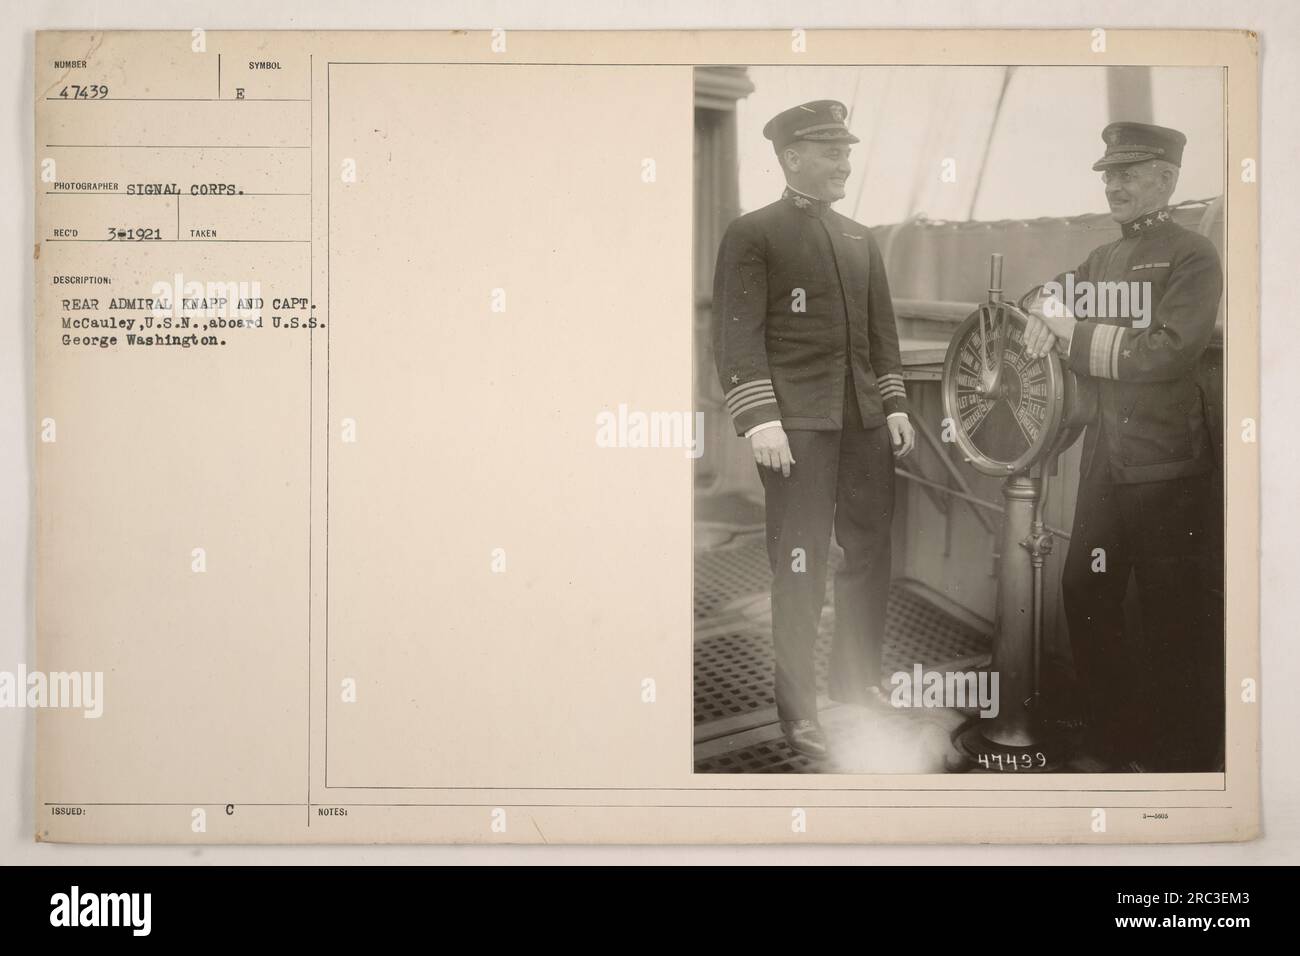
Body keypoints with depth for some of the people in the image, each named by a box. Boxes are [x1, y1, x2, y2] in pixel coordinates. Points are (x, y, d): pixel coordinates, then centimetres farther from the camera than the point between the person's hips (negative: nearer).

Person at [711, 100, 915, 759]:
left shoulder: (860, 239, 18)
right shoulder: (751, 234, -2)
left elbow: (881, 328, 19)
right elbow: (737, 335, -9)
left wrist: (895, 404, 11)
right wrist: (760, 419, -17)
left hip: (866, 420, 6)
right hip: (799, 422, -6)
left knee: (869, 552, 11)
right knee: (799, 569, -2)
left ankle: (858, 680, 29)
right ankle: (798, 711, 10)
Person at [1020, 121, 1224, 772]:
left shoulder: (1193, 257, -9)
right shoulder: (1103, 259, 13)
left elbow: (1167, 352, -20)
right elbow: (1051, 294, 22)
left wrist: (1075, 337, -15)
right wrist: (1046, 313, -2)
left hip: (1169, 467, -7)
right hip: (1106, 458, 8)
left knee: (1177, 616, 1)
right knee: (1086, 594, 14)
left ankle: (1186, 757, 16)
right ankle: (1109, 736, 30)